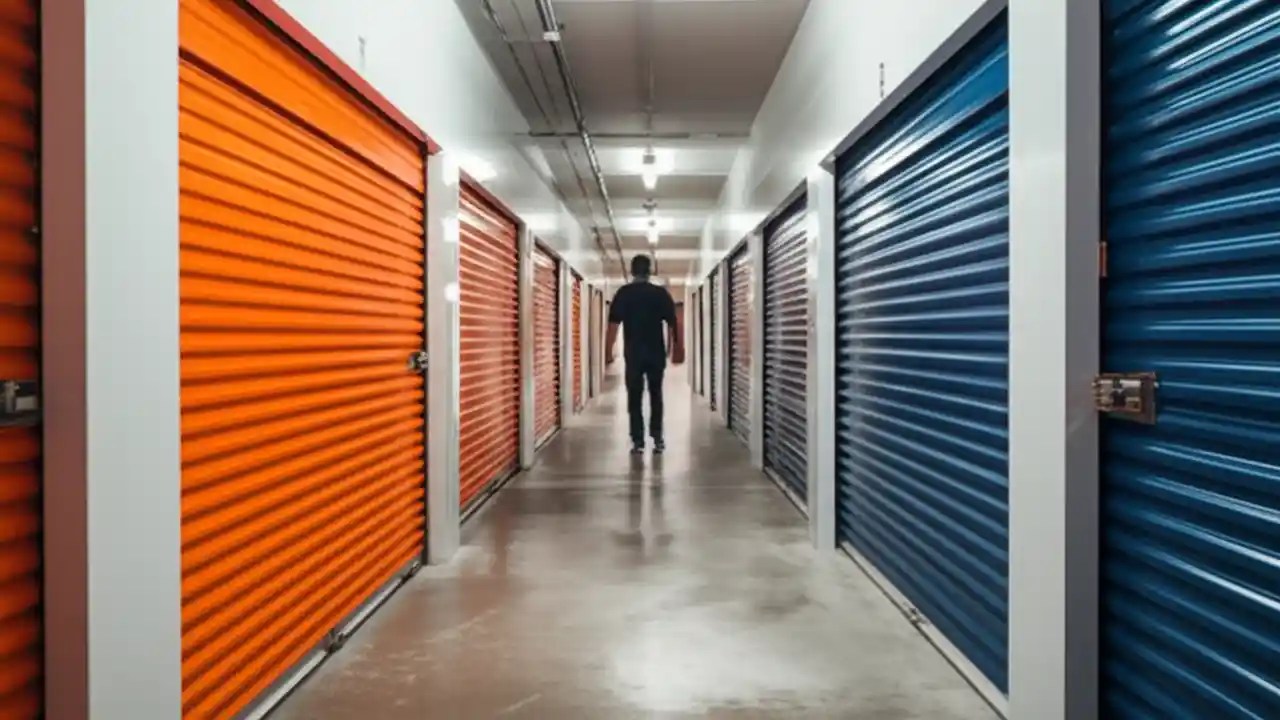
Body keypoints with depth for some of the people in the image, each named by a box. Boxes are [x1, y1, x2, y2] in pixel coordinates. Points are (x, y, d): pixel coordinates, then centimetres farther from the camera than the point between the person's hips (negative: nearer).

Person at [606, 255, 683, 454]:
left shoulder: (623, 293, -1)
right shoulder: (661, 293, 1)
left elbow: (613, 325, -6)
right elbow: (672, 324, 1)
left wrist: (608, 351, -2)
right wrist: (675, 348, 10)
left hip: (633, 353, -1)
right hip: (656, 353, 1)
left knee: (635, 397, 4)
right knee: (655, 395, 13)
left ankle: (638, 441, 2)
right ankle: (657, 438, 12)